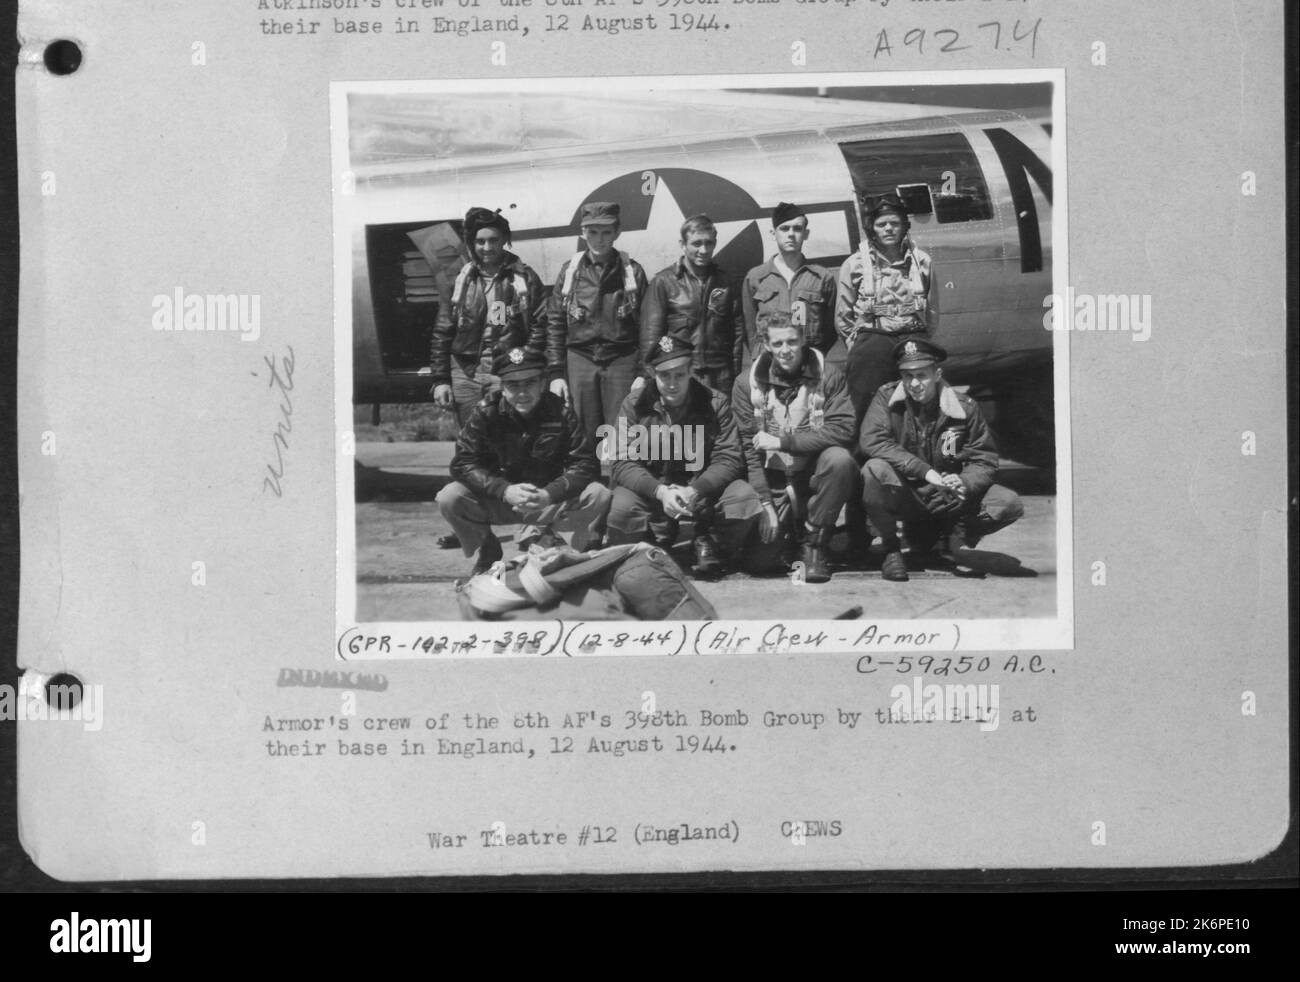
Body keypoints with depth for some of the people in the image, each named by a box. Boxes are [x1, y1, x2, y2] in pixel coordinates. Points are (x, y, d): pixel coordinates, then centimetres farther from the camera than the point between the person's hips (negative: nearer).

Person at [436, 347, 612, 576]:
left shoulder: (559, 412, -11)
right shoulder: (486, 411, -11)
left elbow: (585, 464, -14)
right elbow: (463, 463, -15)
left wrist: (549, 494, -32)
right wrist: (505, 491, -31)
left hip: (550, 501, 0)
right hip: (498, 501, 0)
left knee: (600, 496, -24)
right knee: (449, 498, -27)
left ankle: (536, 535, 0)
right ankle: (487, 552, 3)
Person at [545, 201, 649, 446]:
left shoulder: (632, 271, 4)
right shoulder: (569, 270, 6)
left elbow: (645, 326, 3)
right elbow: (555, 324, 7)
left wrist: (643, 373, -5)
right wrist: (555, 373, 1)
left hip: (622, 361, -1)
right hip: (580, 359, 1)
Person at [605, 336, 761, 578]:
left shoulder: (716, 403, -5)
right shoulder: (635, 404, -6)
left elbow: (728, 458, -12)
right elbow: (624, 464, -12)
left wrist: (695, 491, -30)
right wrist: (660, 492, -31)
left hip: (704, 488, 1)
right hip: (651, 488, 0)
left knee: (743, 497, -28)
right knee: (622, 507, -33)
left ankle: (708, 545, 2)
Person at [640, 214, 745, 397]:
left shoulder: (728, 282, 10)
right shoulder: (664, 282, 2)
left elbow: (738, 332, 10)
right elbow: (650, 335, -1)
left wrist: (737, 377, 2)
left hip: (720, 377, 2)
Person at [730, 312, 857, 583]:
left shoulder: (827, 376, -5)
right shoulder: (747, 384, -2)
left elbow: (843, 430, -17)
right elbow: (747, 448, -5)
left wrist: (782, 442, -20)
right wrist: (765, 504, -13)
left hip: (814, 474, -1)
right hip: (772, 479, 1)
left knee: (840, 459, -34)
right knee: (759, 560, -13)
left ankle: (813, 544, -13)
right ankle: (786, 528, 25)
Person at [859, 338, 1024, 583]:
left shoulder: (964, 407, -3)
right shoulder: (887, 397, -6)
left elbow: (984, 459, -1)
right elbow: (871, 440, -21)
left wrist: (963, 483, -25)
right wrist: (925, 471, -28)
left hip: (947, 502, 2)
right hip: (903, 496, -2)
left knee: (1010, 505, -18)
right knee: (875, 470, -34)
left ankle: (942, 538, 4)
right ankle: (891, 550, -11)